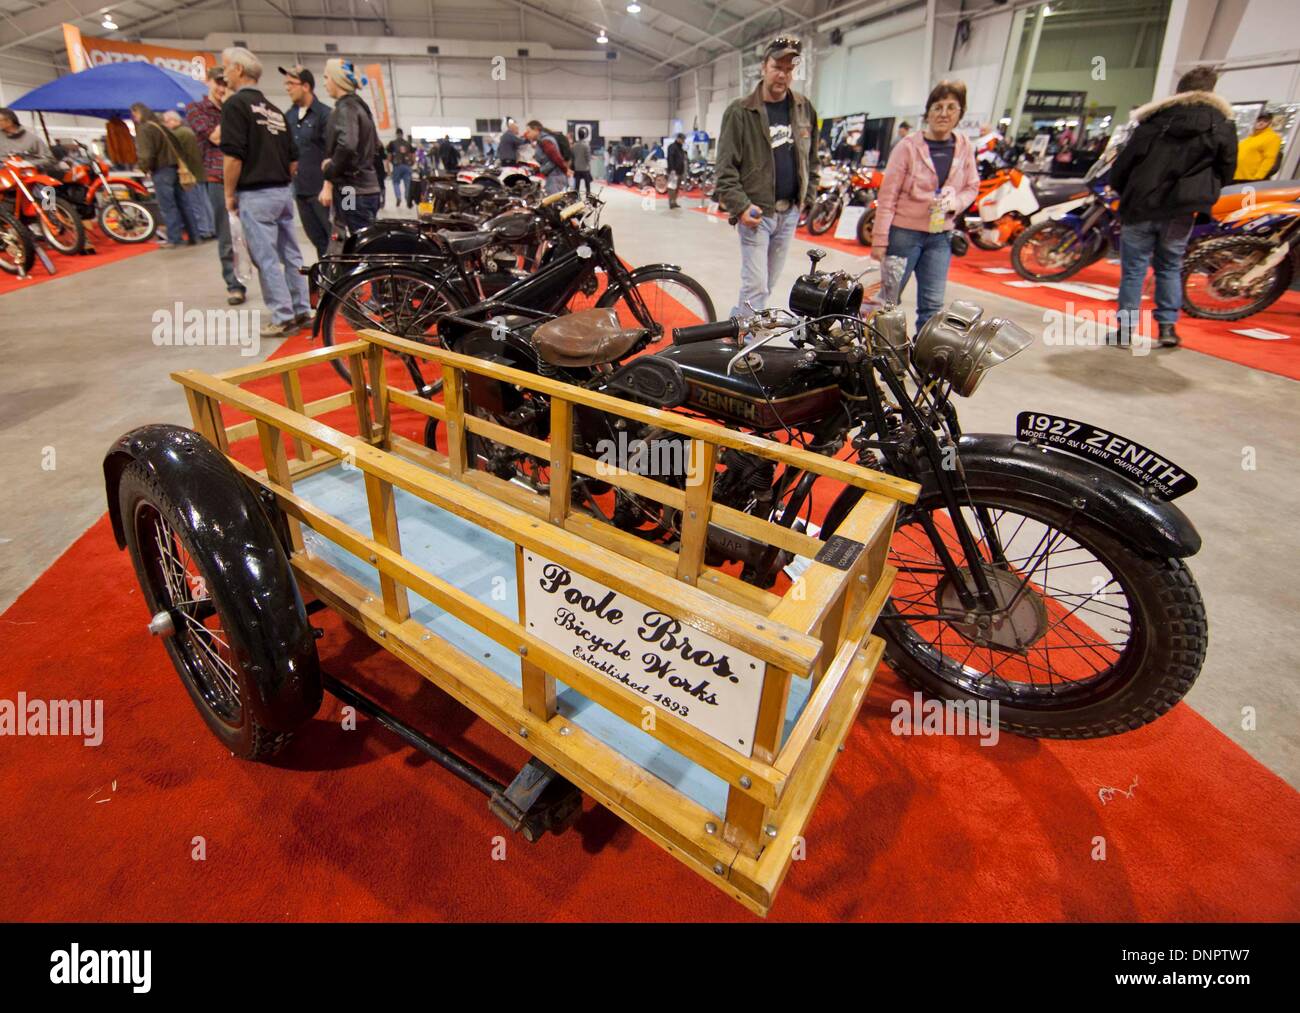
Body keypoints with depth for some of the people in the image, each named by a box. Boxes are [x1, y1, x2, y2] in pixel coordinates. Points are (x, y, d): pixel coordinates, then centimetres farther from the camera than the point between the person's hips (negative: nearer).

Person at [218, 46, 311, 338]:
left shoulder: (235, 104, -8)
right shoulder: (274, 109, 14)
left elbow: (233, 156, -16)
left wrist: (229, 194, -6)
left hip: (255, 195, -8)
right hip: (283, 192, 8)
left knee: (266, 260, -4)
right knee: (291, 255, 10)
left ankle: (283, 318, -2)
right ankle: (302, 311, 16)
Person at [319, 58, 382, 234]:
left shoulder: (345, 107, -9)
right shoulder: (359, 105, 19)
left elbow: (346, 145, -26)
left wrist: (329, 170, -11)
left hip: (353, 191, -9)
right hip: (368, 187, 9)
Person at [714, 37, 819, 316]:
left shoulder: (804, 109, 9)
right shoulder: (740, 111, -5)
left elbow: (811, 159, 16)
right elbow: (726, 168, -9)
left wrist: (808, 198, 7)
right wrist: (740, 206, -18)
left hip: (789, 213, 5)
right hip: (756, 212, -5)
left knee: (770, 283, 10)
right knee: (756, 287, -10)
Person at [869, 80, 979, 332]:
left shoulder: (965, 147, 5)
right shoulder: (908, 146, -7)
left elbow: (972, 187, 13)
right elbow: (887, 196, -9)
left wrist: (954, 202, -11)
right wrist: (879, 240, -13)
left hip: (941, 235, 4)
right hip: (904, 232, -4)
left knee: (932, 304, 4)